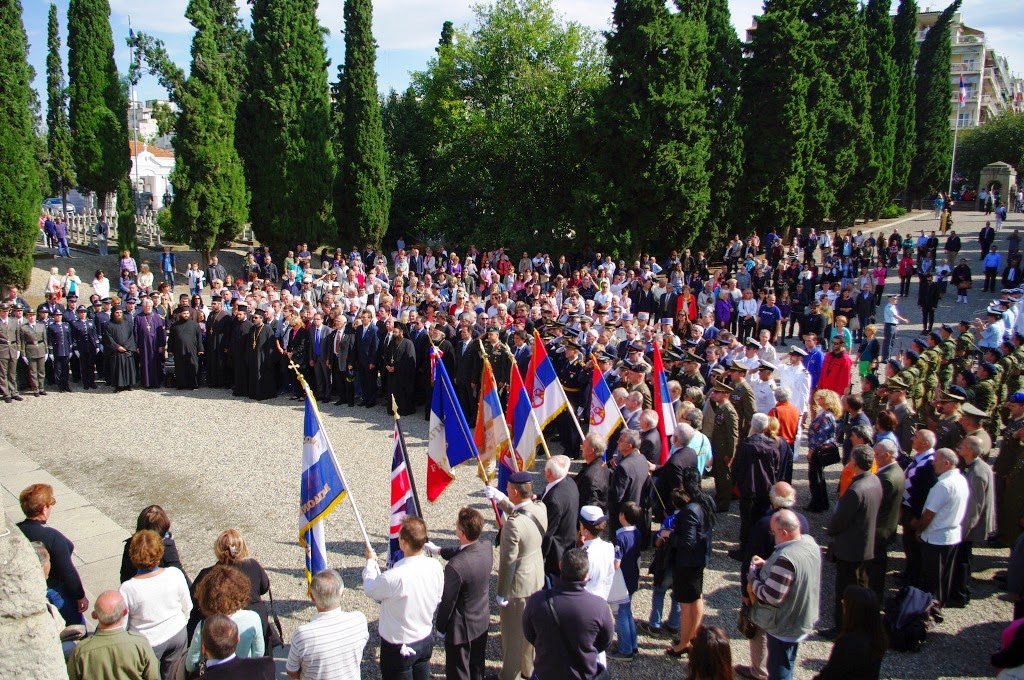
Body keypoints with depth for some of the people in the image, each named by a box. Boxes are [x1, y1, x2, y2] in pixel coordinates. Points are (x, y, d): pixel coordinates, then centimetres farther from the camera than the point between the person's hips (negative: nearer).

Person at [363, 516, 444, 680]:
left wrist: (370, 561, 4)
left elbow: (370, 589, -12)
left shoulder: (396, 576, -32)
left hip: (400, 646, -5)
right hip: (426, 640, 5)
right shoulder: (435, 566, -13)